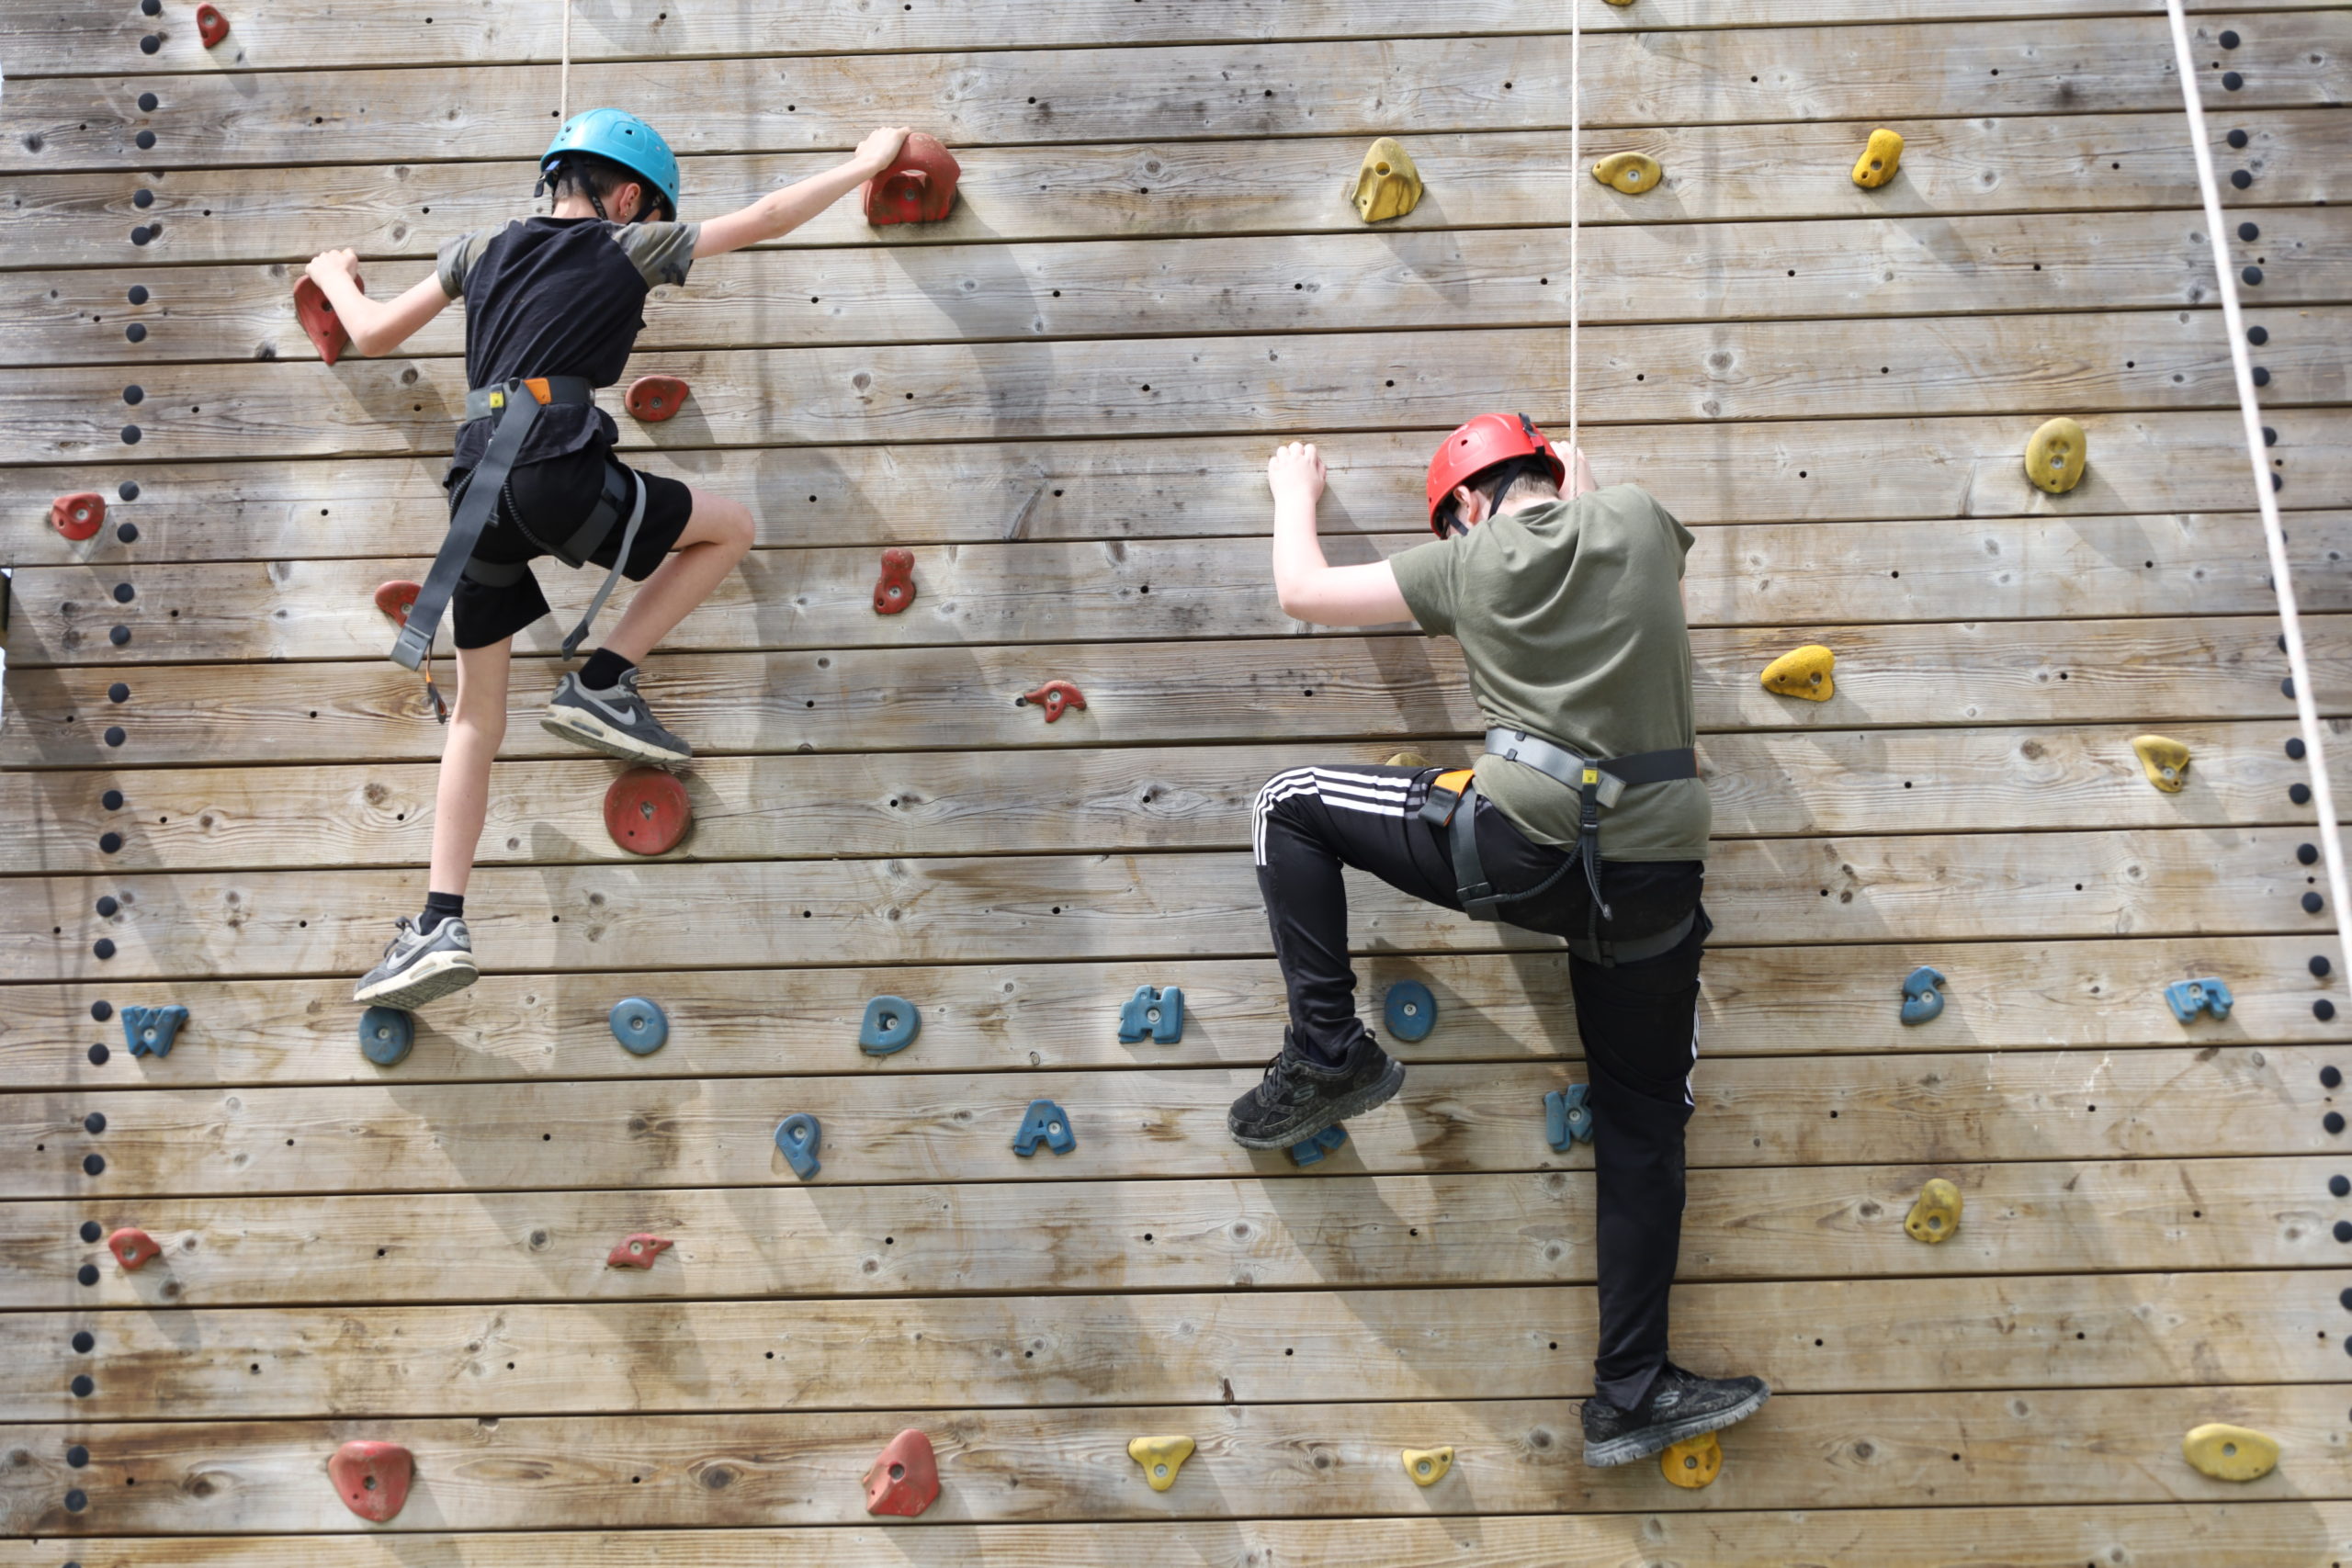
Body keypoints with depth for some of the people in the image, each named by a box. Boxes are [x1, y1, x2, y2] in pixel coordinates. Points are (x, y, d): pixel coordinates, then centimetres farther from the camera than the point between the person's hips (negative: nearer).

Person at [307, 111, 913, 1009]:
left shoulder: (481, 250, 23)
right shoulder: (629, 249, 12)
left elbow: (373, 336, 27)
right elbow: (765, 221, 19)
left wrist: (335, 277, 49)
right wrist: (866, 163, 32)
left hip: (479, 488, 5)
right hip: (556, 471, -5)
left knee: (477, 717, 12)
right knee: (731, 527, 18)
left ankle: (439, 927, 5)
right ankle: (601, 685, 9)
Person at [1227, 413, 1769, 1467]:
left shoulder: (1470, 561, 5)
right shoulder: (1637, 522, 11)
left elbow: (1302, 591, 14)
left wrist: (1294, 493, 32)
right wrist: (1584, 488, 48)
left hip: (1519, 839, -4)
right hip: (1655, 869, 4)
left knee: (1290, 807, 15)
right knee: (1642, 1125, 15)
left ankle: (1328, 1054, 10)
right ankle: (1631, 1394, 18)